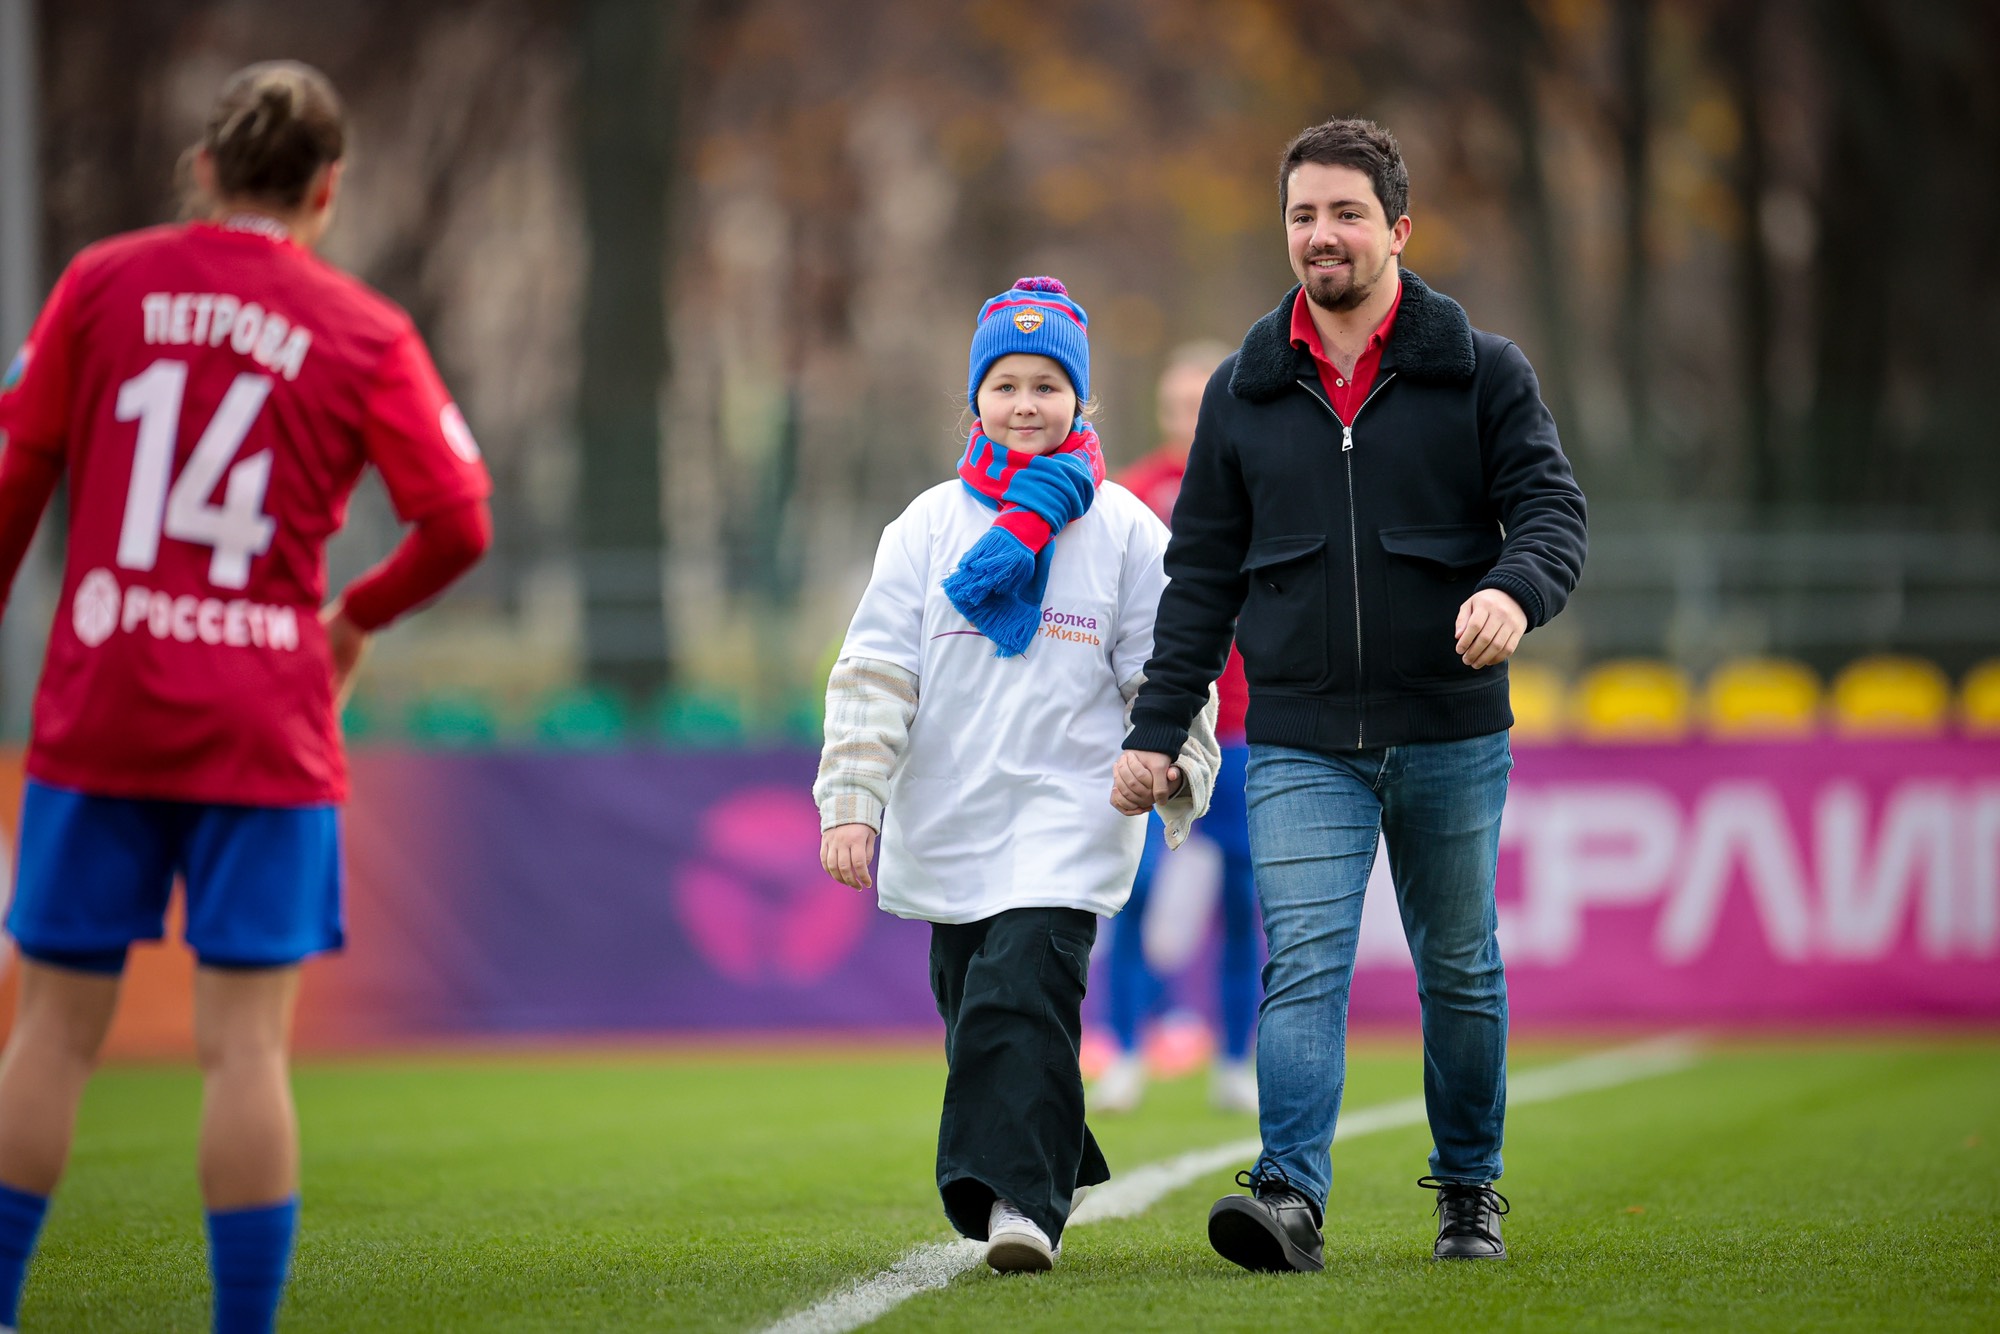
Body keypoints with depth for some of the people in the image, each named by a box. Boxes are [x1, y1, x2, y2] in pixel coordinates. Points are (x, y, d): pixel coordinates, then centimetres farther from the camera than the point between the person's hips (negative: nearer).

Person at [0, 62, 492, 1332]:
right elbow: (459, 523, -3)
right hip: (265, 735, -2)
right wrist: (361, 613, 15)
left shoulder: (103, 285, 5)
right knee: (246, 1043, -1)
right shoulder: (366, 334, 0)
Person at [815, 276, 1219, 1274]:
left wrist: (1176, 775, -4)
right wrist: (851, 801, -7)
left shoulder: (1124, 530, 3)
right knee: (971, 1005, 10)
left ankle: (1018, 1196, -24)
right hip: (950, 817, 3)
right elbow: (874, 670, 2)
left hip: (1068, 809, -3)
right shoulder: (930, 526, 6)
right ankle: (1055, 1169, 30)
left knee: (1024, 993, -20)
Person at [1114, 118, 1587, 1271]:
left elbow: (1552, 507, -4)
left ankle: (1471, 1187, 26)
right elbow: (1203, 572, 12)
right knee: (1303, 965, -13)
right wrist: (1157, 729, 6)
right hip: (1300, 743, 1)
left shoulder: (1483, 374, 3)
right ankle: (1291, 1195, -22)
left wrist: (1514, 591, -27)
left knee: (1461, 970, 11)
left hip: (1451, 737, 0)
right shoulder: (1245, 393, 9)